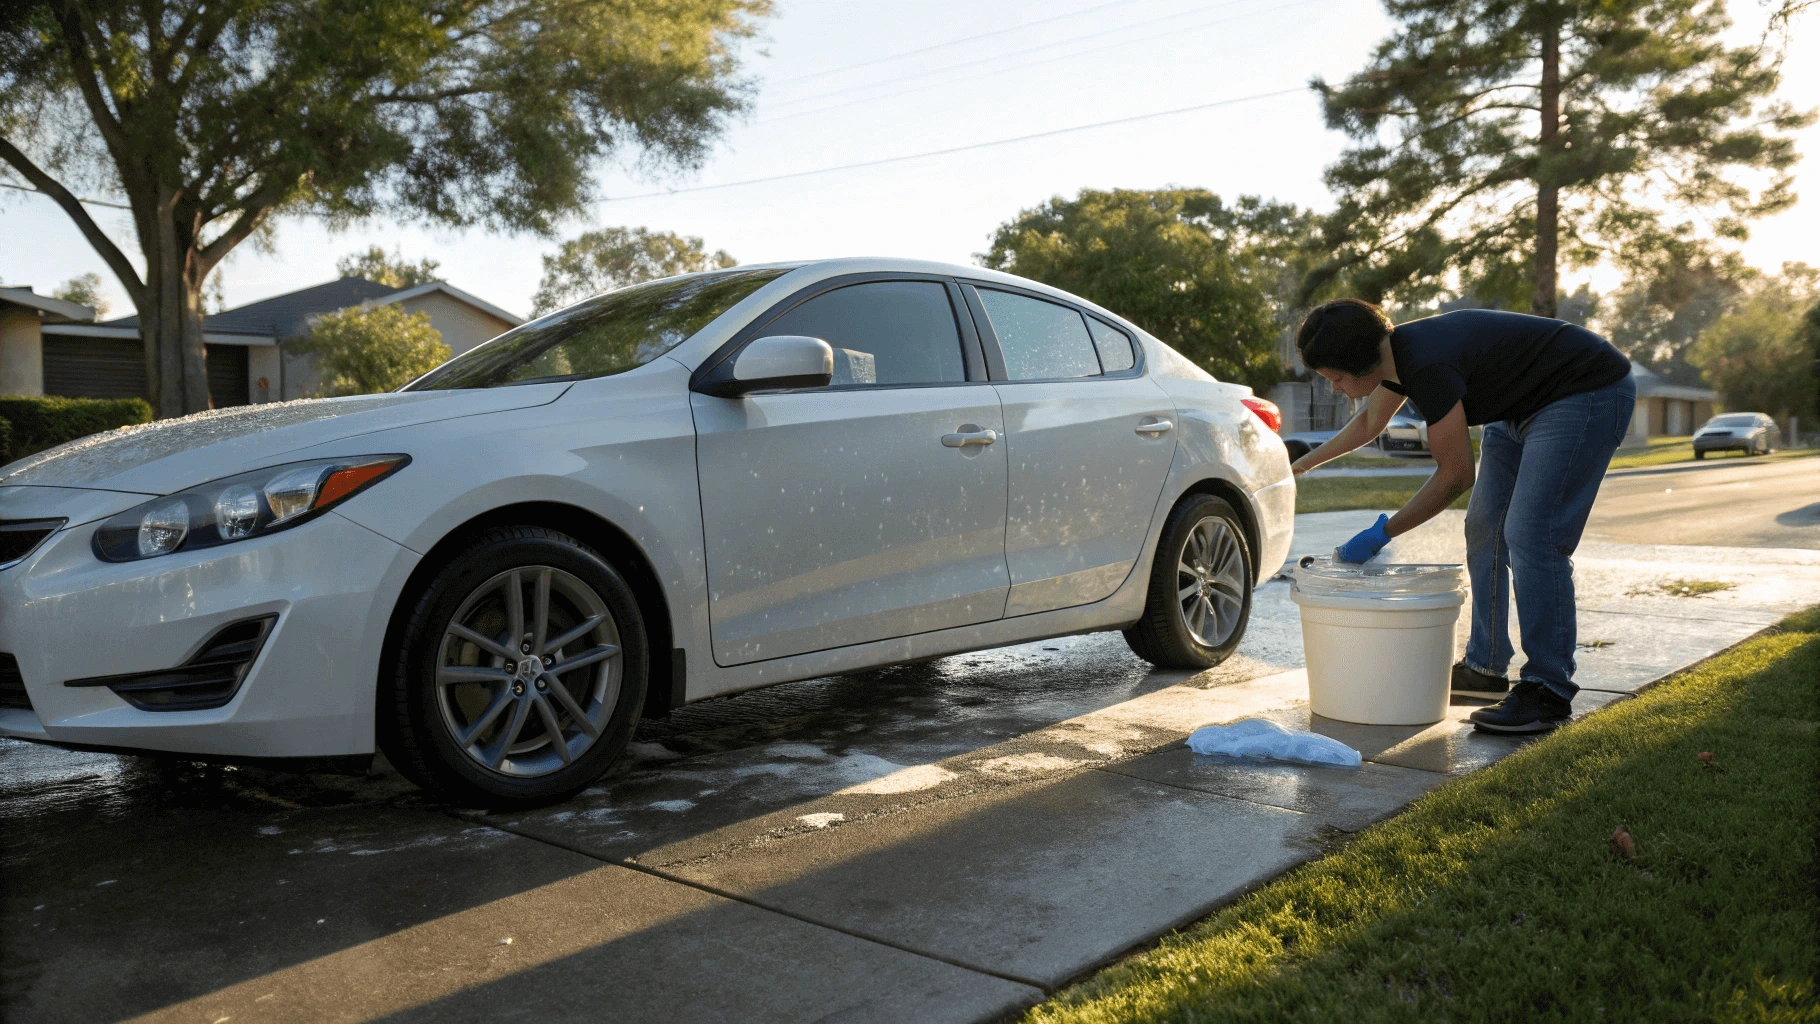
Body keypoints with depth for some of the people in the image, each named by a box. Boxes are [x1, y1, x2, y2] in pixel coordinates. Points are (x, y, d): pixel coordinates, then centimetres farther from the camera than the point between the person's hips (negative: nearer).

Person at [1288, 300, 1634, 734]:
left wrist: (1384, 532, -14)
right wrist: (1300, 466, 28)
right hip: (1524, 404, 10)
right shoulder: (1396, 352, -2)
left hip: (1588, 393, -10)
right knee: (1484, 528, 9)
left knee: (1531, 536, -17)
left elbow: (1455, 475, -22)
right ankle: (1485, 668, 19)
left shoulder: (1426, 366, -31)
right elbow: (1370, 422, 21)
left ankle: (1548, 691, -10)